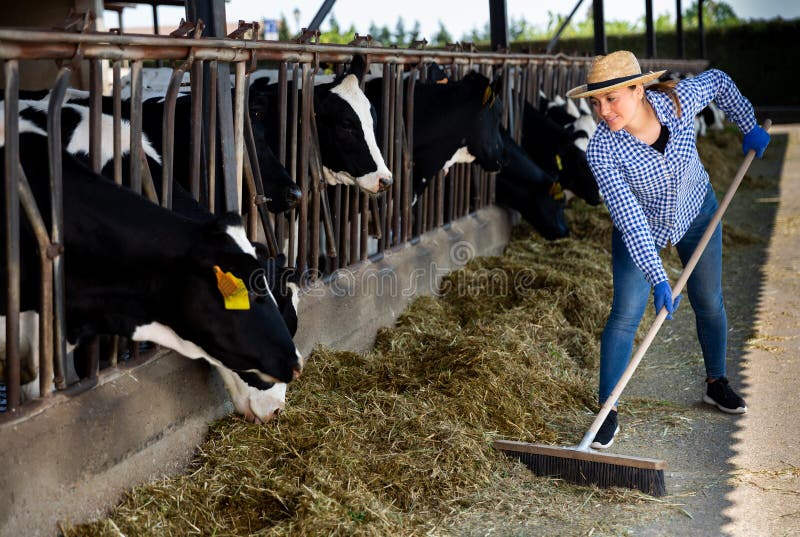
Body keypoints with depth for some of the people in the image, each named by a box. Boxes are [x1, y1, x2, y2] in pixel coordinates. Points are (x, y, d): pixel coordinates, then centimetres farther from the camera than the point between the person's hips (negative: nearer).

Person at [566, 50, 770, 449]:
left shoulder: (679, 99, -27)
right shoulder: (602, 150, -33)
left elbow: (718, 81, -3)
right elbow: (630, 220, -35)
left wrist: (749, 125, 3)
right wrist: (657, 279, -38)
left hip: (696, 211, 3)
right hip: (640, 228, -3)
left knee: (709, 302, 13)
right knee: (625, 314, -11)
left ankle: (716, 383, 38)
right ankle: (608, 412, -2)